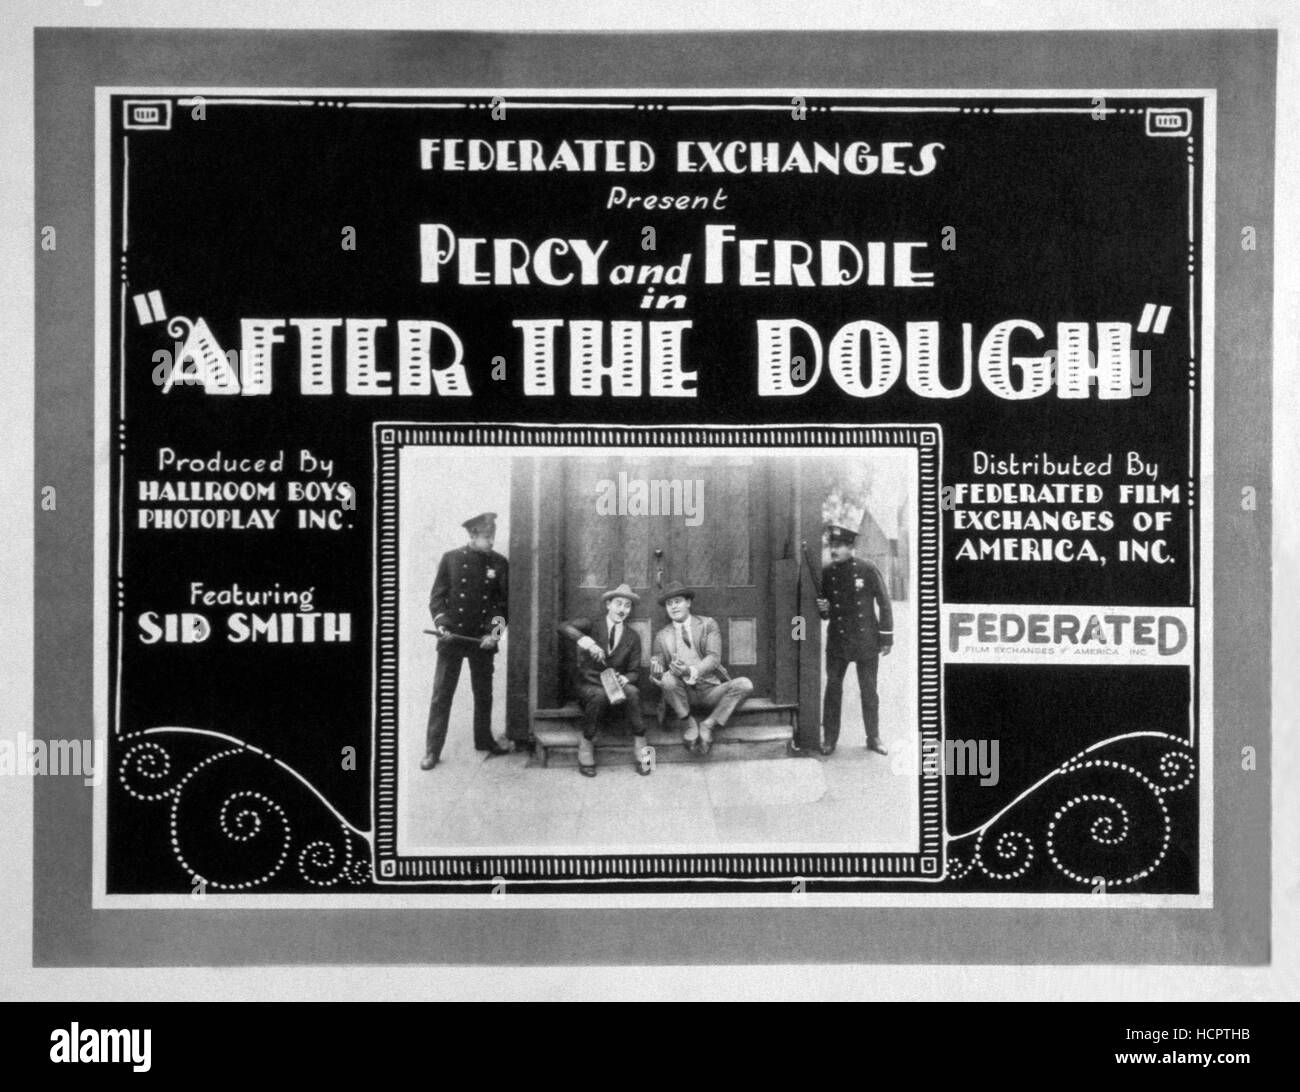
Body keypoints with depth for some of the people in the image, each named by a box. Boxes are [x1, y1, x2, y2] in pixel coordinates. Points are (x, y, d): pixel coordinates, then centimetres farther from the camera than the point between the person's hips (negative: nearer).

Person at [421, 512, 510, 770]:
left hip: (483, 639, 2)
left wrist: (494, 631, -9)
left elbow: (503, 602, 4)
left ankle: (484, 739, 29)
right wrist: (441, 625, -12)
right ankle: (432, 750, 2)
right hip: (452, 637, -2)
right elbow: (437, 596, 2)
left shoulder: (499, 563, 3)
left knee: (484, 693, 12)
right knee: (441, 694, -2)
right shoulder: (450, 559, -1)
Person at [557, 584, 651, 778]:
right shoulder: (591, 626, 2)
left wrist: (625, 679, -17)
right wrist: (586, 641, -34)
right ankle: (586, 745, -20)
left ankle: (639, 745, -22)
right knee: (600, 695, -36)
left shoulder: (633, 637, 11)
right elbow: (564, 627, -17)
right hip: (587, 684, -2)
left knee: (632, 692, -31)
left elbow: (635, 671, 8)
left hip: (615, 684, 2)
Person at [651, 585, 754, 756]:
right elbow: (658, 673, 8)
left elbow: (714, 657, -8)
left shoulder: (708, 625, 7)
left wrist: (692, 671, -29)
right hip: (682, 693, 0)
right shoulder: (662, 636, 12)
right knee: (668, 678, -34)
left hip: (710, 690, 0)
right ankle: (687, 723, -12)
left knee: (745, 685, -27)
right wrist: (656, 669, -20)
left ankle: (708, 725, -15)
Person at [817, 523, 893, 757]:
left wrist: (886, 638, -4)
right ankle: (829, 738, 8)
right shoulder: (827, 573, 2)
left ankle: (873, 738, 16)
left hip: (866, 641, -2)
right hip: (837, 640, 2)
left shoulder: (867, 569, -6)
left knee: (869, 691, 6)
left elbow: (884, 604, -2)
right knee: (833, 689, 1)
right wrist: (822, 610, -10)